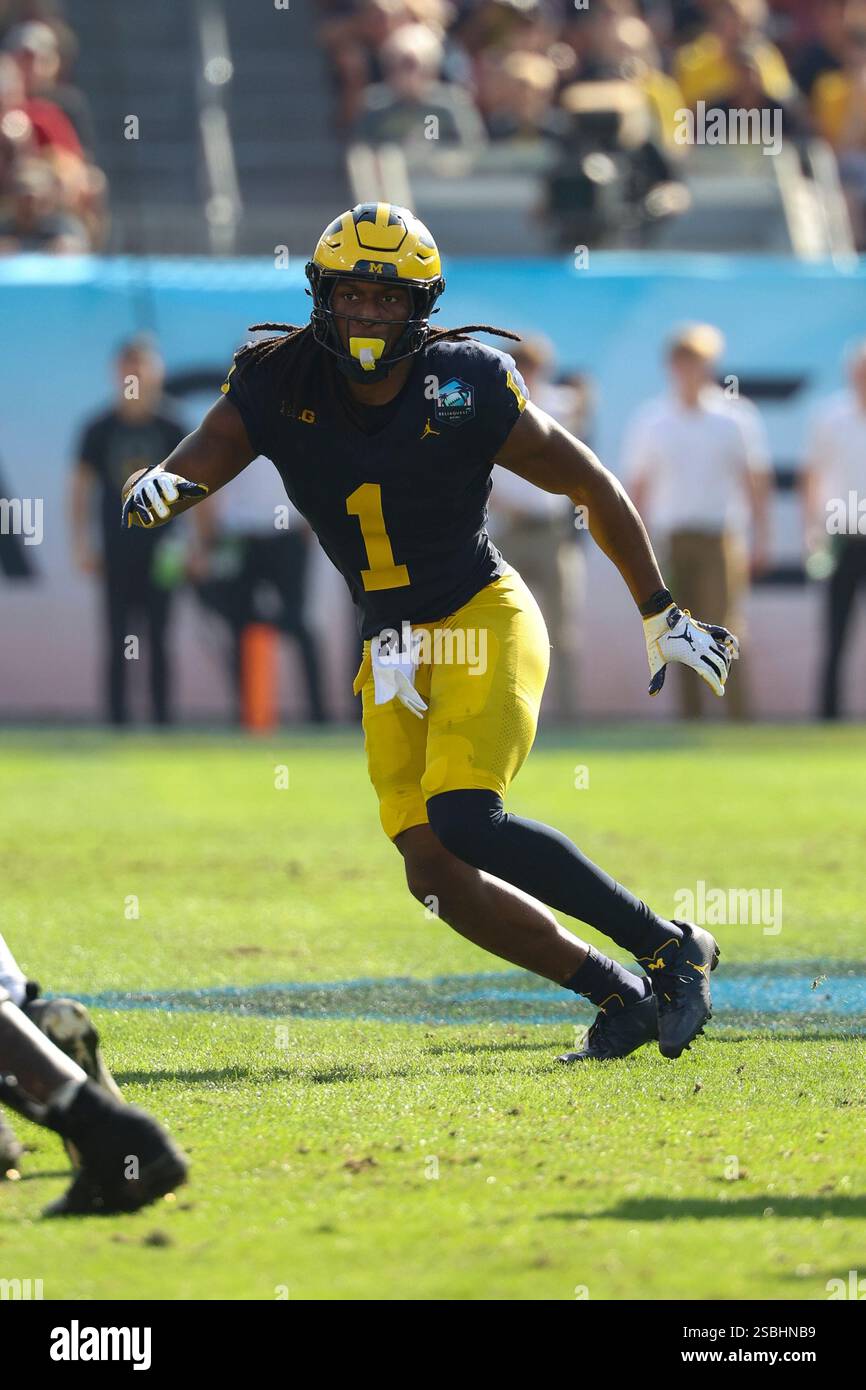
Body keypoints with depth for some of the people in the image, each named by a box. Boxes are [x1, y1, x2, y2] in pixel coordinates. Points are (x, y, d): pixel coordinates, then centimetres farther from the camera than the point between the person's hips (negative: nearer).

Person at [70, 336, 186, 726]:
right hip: (116, 555, 0)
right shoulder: (100, 430, 1)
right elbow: (81, 489, 6)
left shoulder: (172, 431, 1)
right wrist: (82, 546, 0)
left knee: (159, 642, 3)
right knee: (117, 645, 1)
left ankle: (162, 721, 6)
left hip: (159, 554, 0)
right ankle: (117, 720, 4)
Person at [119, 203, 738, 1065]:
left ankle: (670, 950, -13)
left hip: (483, 622, -5)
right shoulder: (278, 388, -5)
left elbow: (593, 487, -2)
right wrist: (154, 489, -40)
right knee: (436, 874, -5)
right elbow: (188, 472, -14)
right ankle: (621, 997, 8)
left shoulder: (466, 388, -14)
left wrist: (661, 619, 3)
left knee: (464, 825, -25)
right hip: (393, 653, 5)